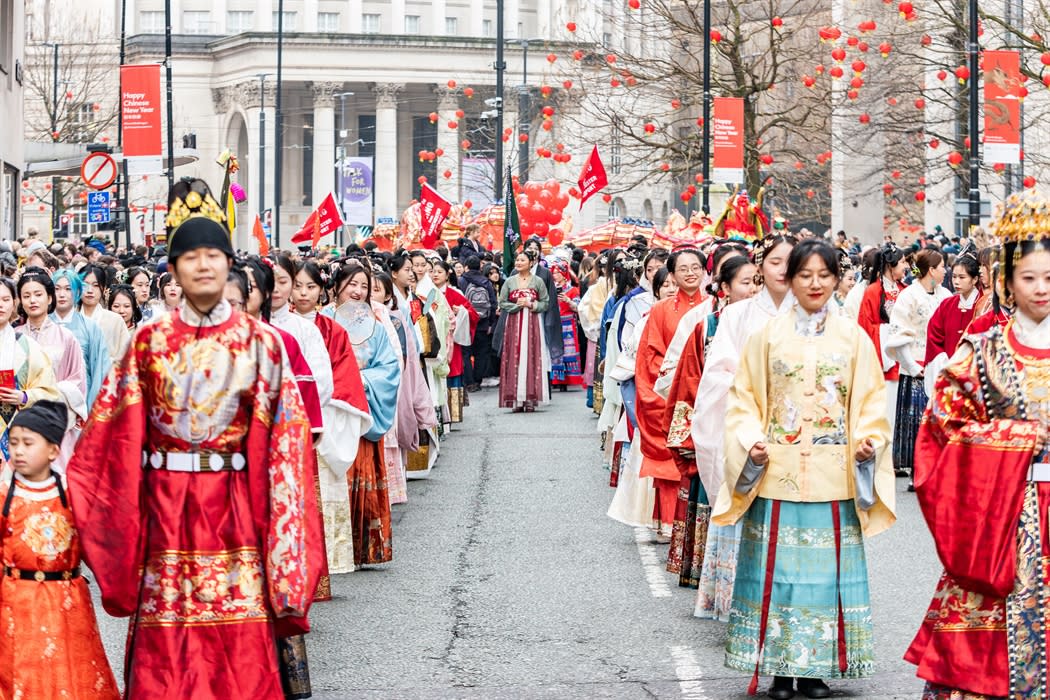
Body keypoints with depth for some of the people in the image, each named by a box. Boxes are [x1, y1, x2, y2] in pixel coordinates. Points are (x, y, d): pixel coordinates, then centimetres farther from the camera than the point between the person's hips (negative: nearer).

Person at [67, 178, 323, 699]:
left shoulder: (260, 342, 2)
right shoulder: (150, 341, 5)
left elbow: (284, 432, 0)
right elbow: (112, 427, 6)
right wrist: (70, 487, -1)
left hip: (234, 505, -1)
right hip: (165, 505, 1)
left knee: (241, 640, -1)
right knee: (166, 645, 3)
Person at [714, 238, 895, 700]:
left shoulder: (853, 338, 7)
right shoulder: (768, 337, 5)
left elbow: (871, 402, 8)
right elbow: (744, 399, 5)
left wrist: (868, 441, -10)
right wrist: (752, 442, -10)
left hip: (833, 479, 1)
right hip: (777, 477, -1)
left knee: (826, 567, 3)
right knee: (778, 568, 1)